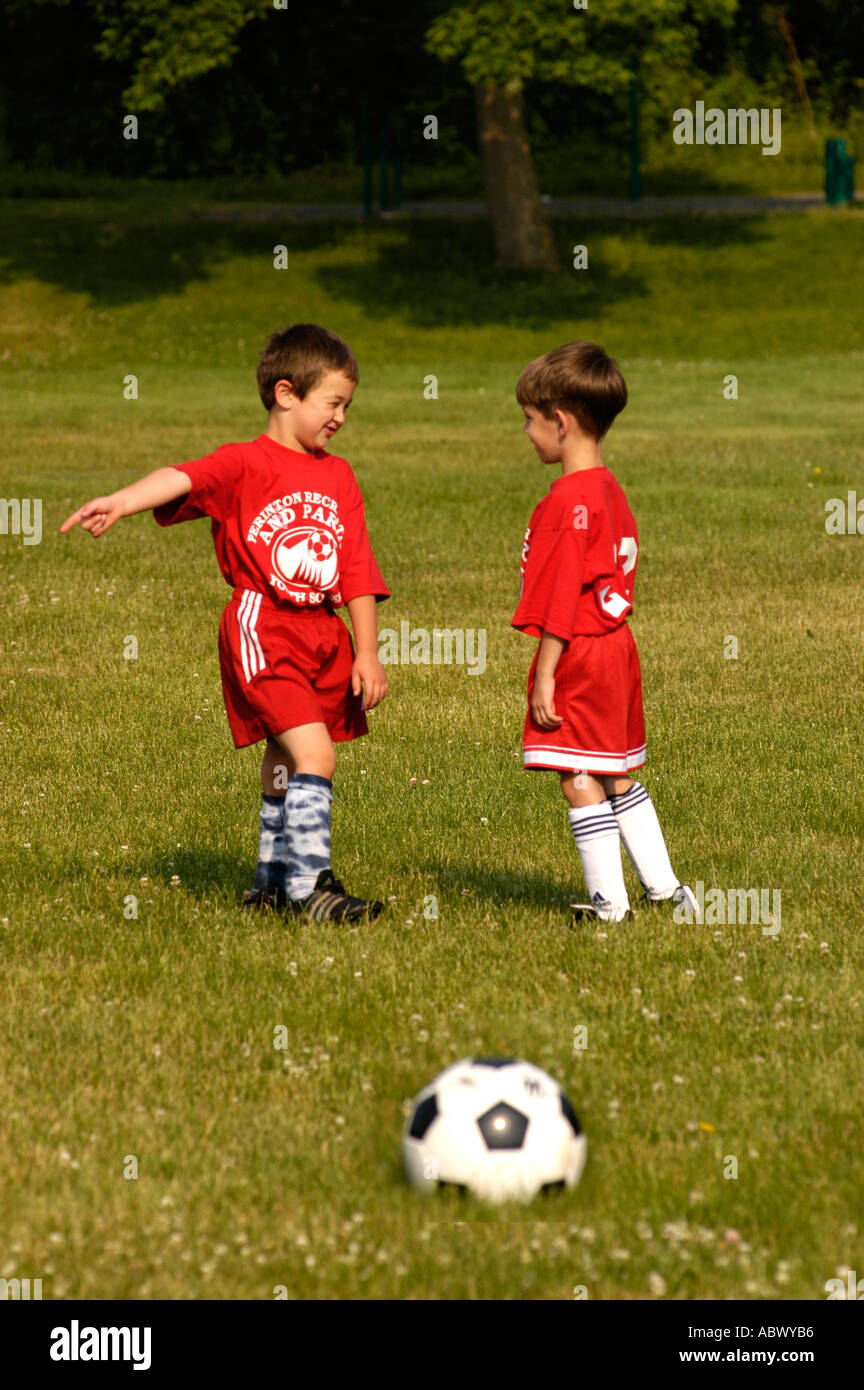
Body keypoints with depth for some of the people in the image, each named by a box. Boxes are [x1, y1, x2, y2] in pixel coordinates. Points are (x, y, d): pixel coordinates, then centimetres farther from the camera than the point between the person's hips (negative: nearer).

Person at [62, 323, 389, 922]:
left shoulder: (339, 477, 11)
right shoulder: (245, 464, -8)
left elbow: (356, 572, 12)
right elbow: (182, 479, -28)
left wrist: (368, 653, 8)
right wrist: (121, 503, -47)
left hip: (324, 635, 7)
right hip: (262, 633, -7)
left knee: (287, 762, 17)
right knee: (314, 754, -18)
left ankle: (275, 880, 31)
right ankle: (308, 887, -17)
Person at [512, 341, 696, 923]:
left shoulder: (568, 500, -18)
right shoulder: (610, 490, 11)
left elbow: (561, 595, -20)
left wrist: (544, 674, -17)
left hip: (579, 655, -10)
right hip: (616, 648, 10)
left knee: (580, 780, -3)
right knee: (619, 778, 16)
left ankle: (609, 900, -2)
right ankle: (663, 887, 19)